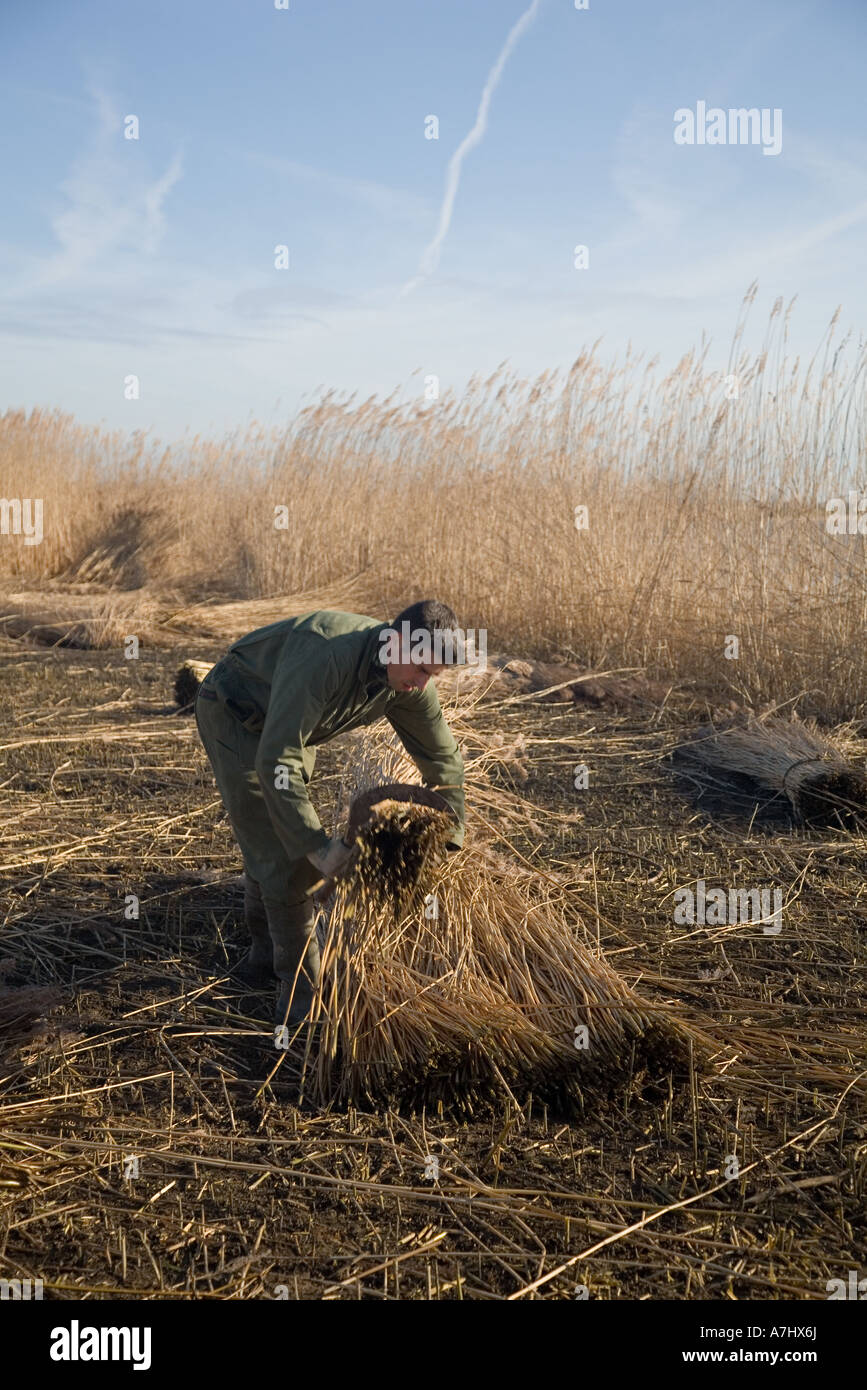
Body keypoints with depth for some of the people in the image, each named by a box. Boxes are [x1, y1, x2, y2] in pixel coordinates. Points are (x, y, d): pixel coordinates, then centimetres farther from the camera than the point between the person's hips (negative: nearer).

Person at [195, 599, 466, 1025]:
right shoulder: (326, 655, -42)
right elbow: (276, 762, -42)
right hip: (233, 713, -7)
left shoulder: (411, 683, -17)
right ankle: (301, 992, -1)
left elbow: (441, 758, -3)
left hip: (286, 728, 7)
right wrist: (317, 846, -41)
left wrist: (448, 842, -3)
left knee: (282, 834, 16)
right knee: (278, 848, -10)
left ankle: (266, 951, 36)